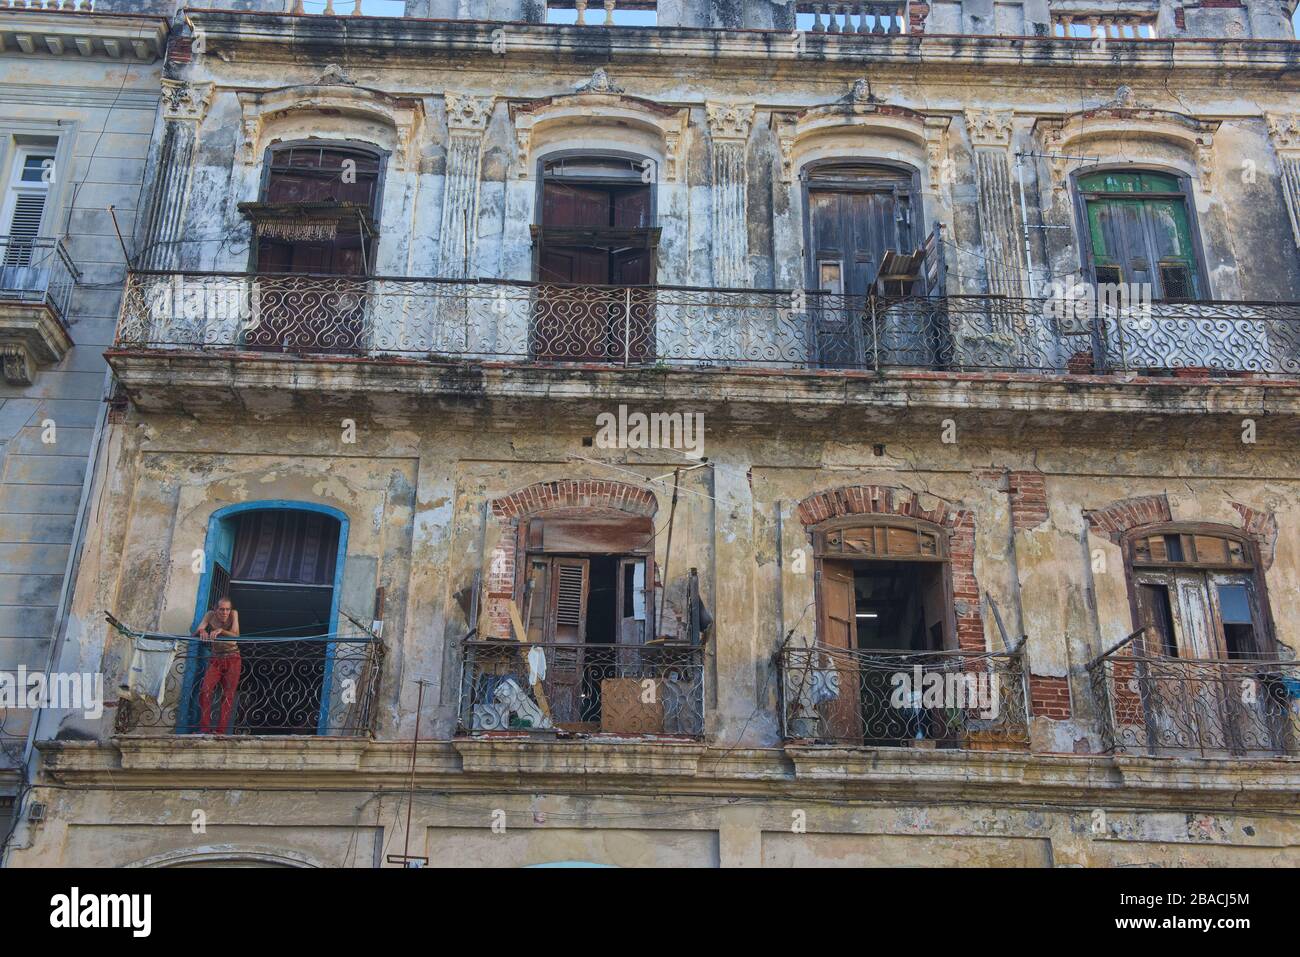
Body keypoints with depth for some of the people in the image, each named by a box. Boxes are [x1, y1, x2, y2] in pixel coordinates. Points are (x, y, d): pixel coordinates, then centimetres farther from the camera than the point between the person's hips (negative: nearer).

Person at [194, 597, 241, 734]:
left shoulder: (233, 614, -7)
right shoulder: (210, 615, -3)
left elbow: (236, 635, -17)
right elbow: (196, 632, -12)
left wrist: (221, 630, -34)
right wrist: (202, 631, -35)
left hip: (232, 658, -1)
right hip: (215, 659, 1)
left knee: (228, 694, -7)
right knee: (205, 690, -16)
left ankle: (222, 731, -9)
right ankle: (204, 729, -16)